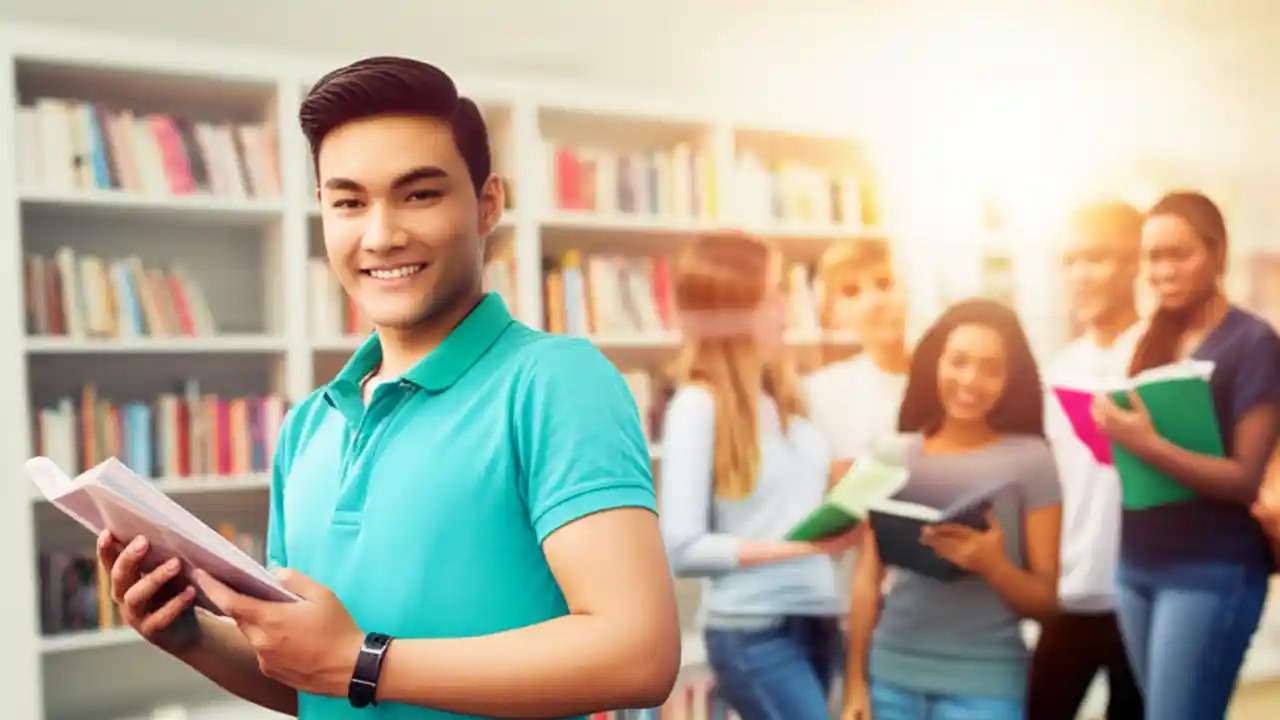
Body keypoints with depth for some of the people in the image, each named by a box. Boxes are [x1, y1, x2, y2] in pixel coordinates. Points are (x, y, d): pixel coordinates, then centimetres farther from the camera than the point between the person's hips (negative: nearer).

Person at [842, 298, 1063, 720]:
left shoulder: (1030, 460, -2)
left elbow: (1047, 599, -2)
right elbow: (868, 579, 8)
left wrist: (992, 564, -22)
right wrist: (855, 684, 5)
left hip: (983, 684, -3)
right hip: (891, 674, 3)